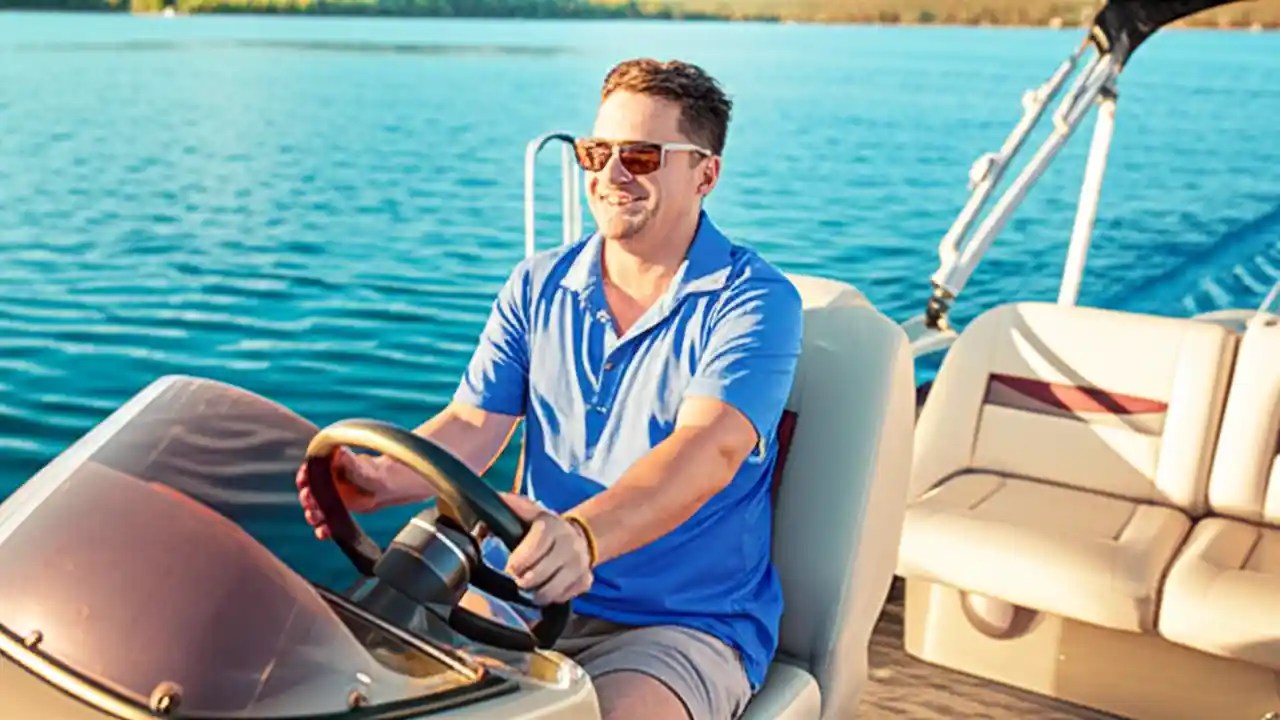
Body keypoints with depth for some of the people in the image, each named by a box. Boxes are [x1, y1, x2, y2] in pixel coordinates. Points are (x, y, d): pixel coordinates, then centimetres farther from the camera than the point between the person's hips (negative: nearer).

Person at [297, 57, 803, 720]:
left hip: (686, 624, -4)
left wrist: (583, 535, -44)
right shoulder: (538, 286, 8)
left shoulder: (754, 302, -9)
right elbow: (473, 423, 0)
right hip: (532, 600, 5)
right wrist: (385, 479, -22)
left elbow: (706, 451, -26)